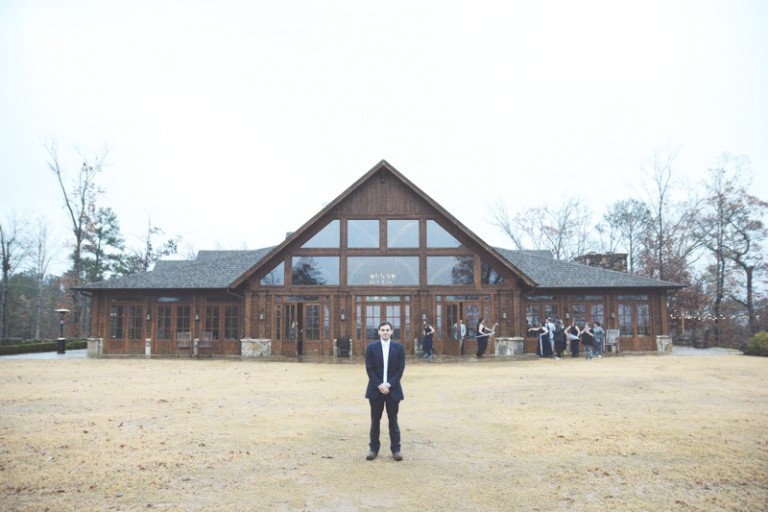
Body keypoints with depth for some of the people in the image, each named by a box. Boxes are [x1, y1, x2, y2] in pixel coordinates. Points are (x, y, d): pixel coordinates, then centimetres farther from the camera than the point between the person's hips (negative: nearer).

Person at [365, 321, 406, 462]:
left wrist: (388, 384, -12)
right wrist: (379, 385, -13)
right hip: (375, 389, 0)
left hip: (393, 389, 0)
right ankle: (374, 448, 16)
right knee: (375, 420, 7)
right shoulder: (371, 347, 0)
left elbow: (400, 369, -3)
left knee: (393, 420, 6)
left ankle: (396, 449, 14)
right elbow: (369, 369, -3)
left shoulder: (399, 347, 0)